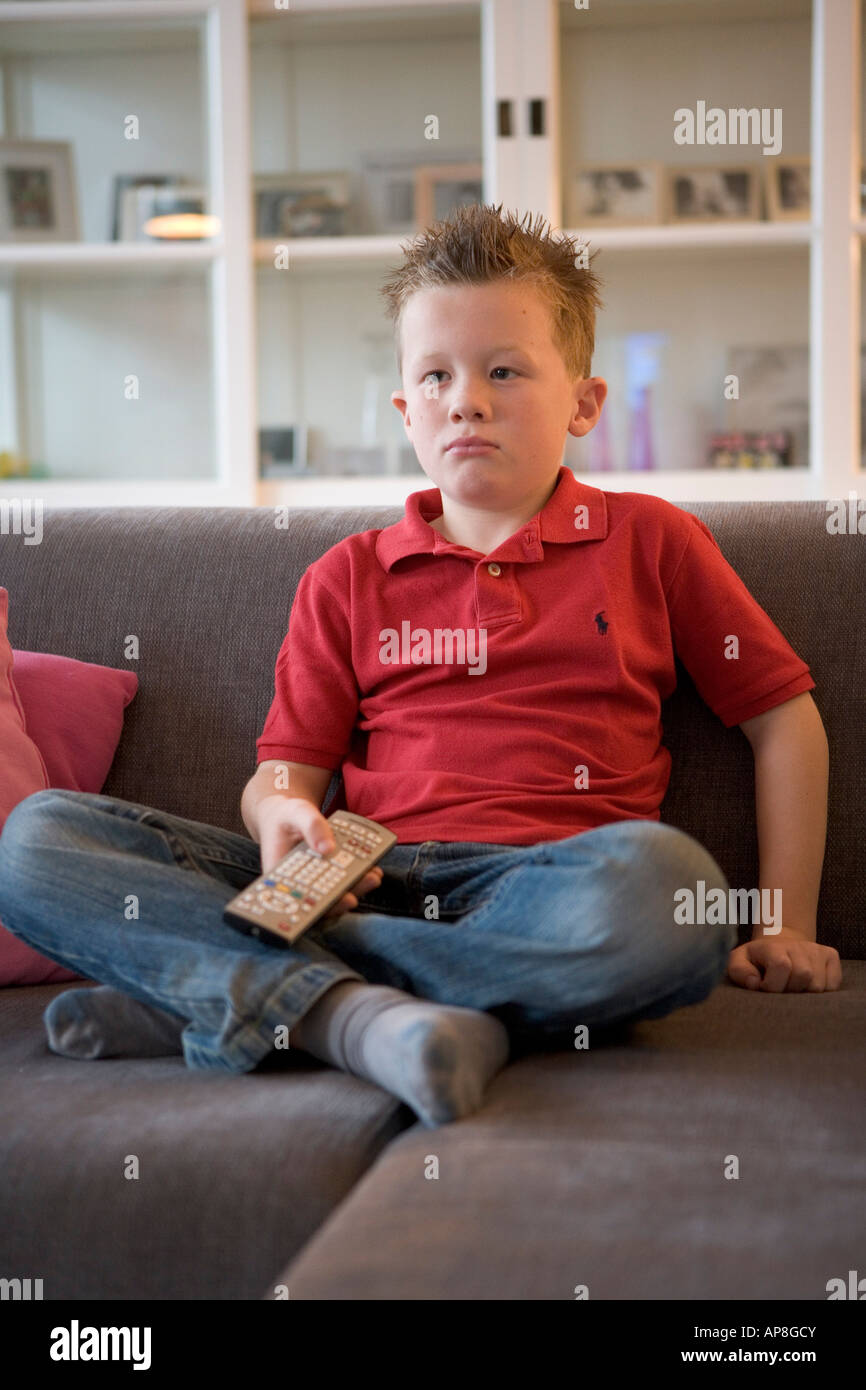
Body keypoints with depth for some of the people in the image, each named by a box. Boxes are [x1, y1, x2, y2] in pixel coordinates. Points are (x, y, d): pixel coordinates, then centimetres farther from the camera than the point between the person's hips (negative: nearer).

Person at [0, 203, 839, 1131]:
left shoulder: (649, 542, 16)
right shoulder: (347, 579, 20)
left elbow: (783, 715, 18)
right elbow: (284, 768, 17)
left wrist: (788, 925, 11)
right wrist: (282, 816, -9)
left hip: (544, 884, -1)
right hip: (369, 877, 2)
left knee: (663, 878, -42)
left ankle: (211, 992, -29)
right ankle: (355, 1018, -34)